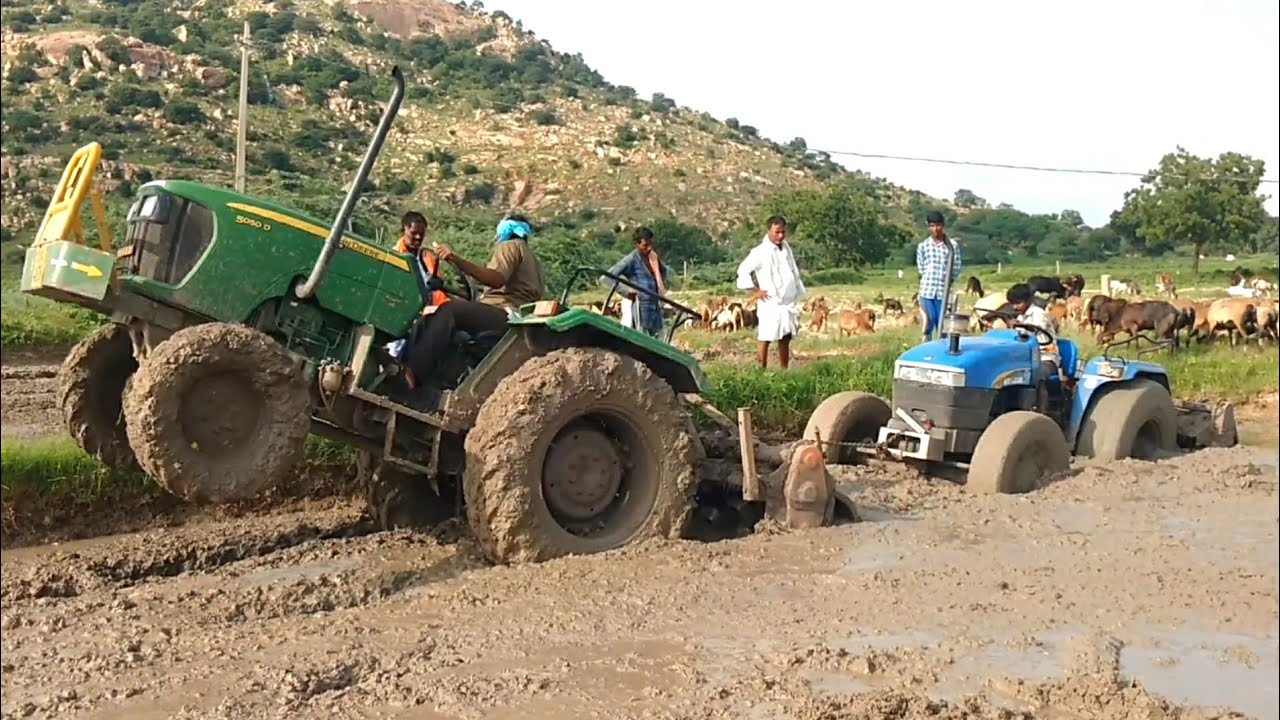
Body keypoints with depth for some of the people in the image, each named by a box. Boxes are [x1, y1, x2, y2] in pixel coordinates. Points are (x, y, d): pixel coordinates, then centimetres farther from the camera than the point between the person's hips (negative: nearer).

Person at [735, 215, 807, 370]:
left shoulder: (786, 248, 11)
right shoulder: (760, 252, -10)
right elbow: (743, 270, -13)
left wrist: (798, 296, 15)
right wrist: (755, 291, -11)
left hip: (788, 303, 6)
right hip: (770, 304, -6)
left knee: (785, 340, 9)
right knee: (765, 340, -3)